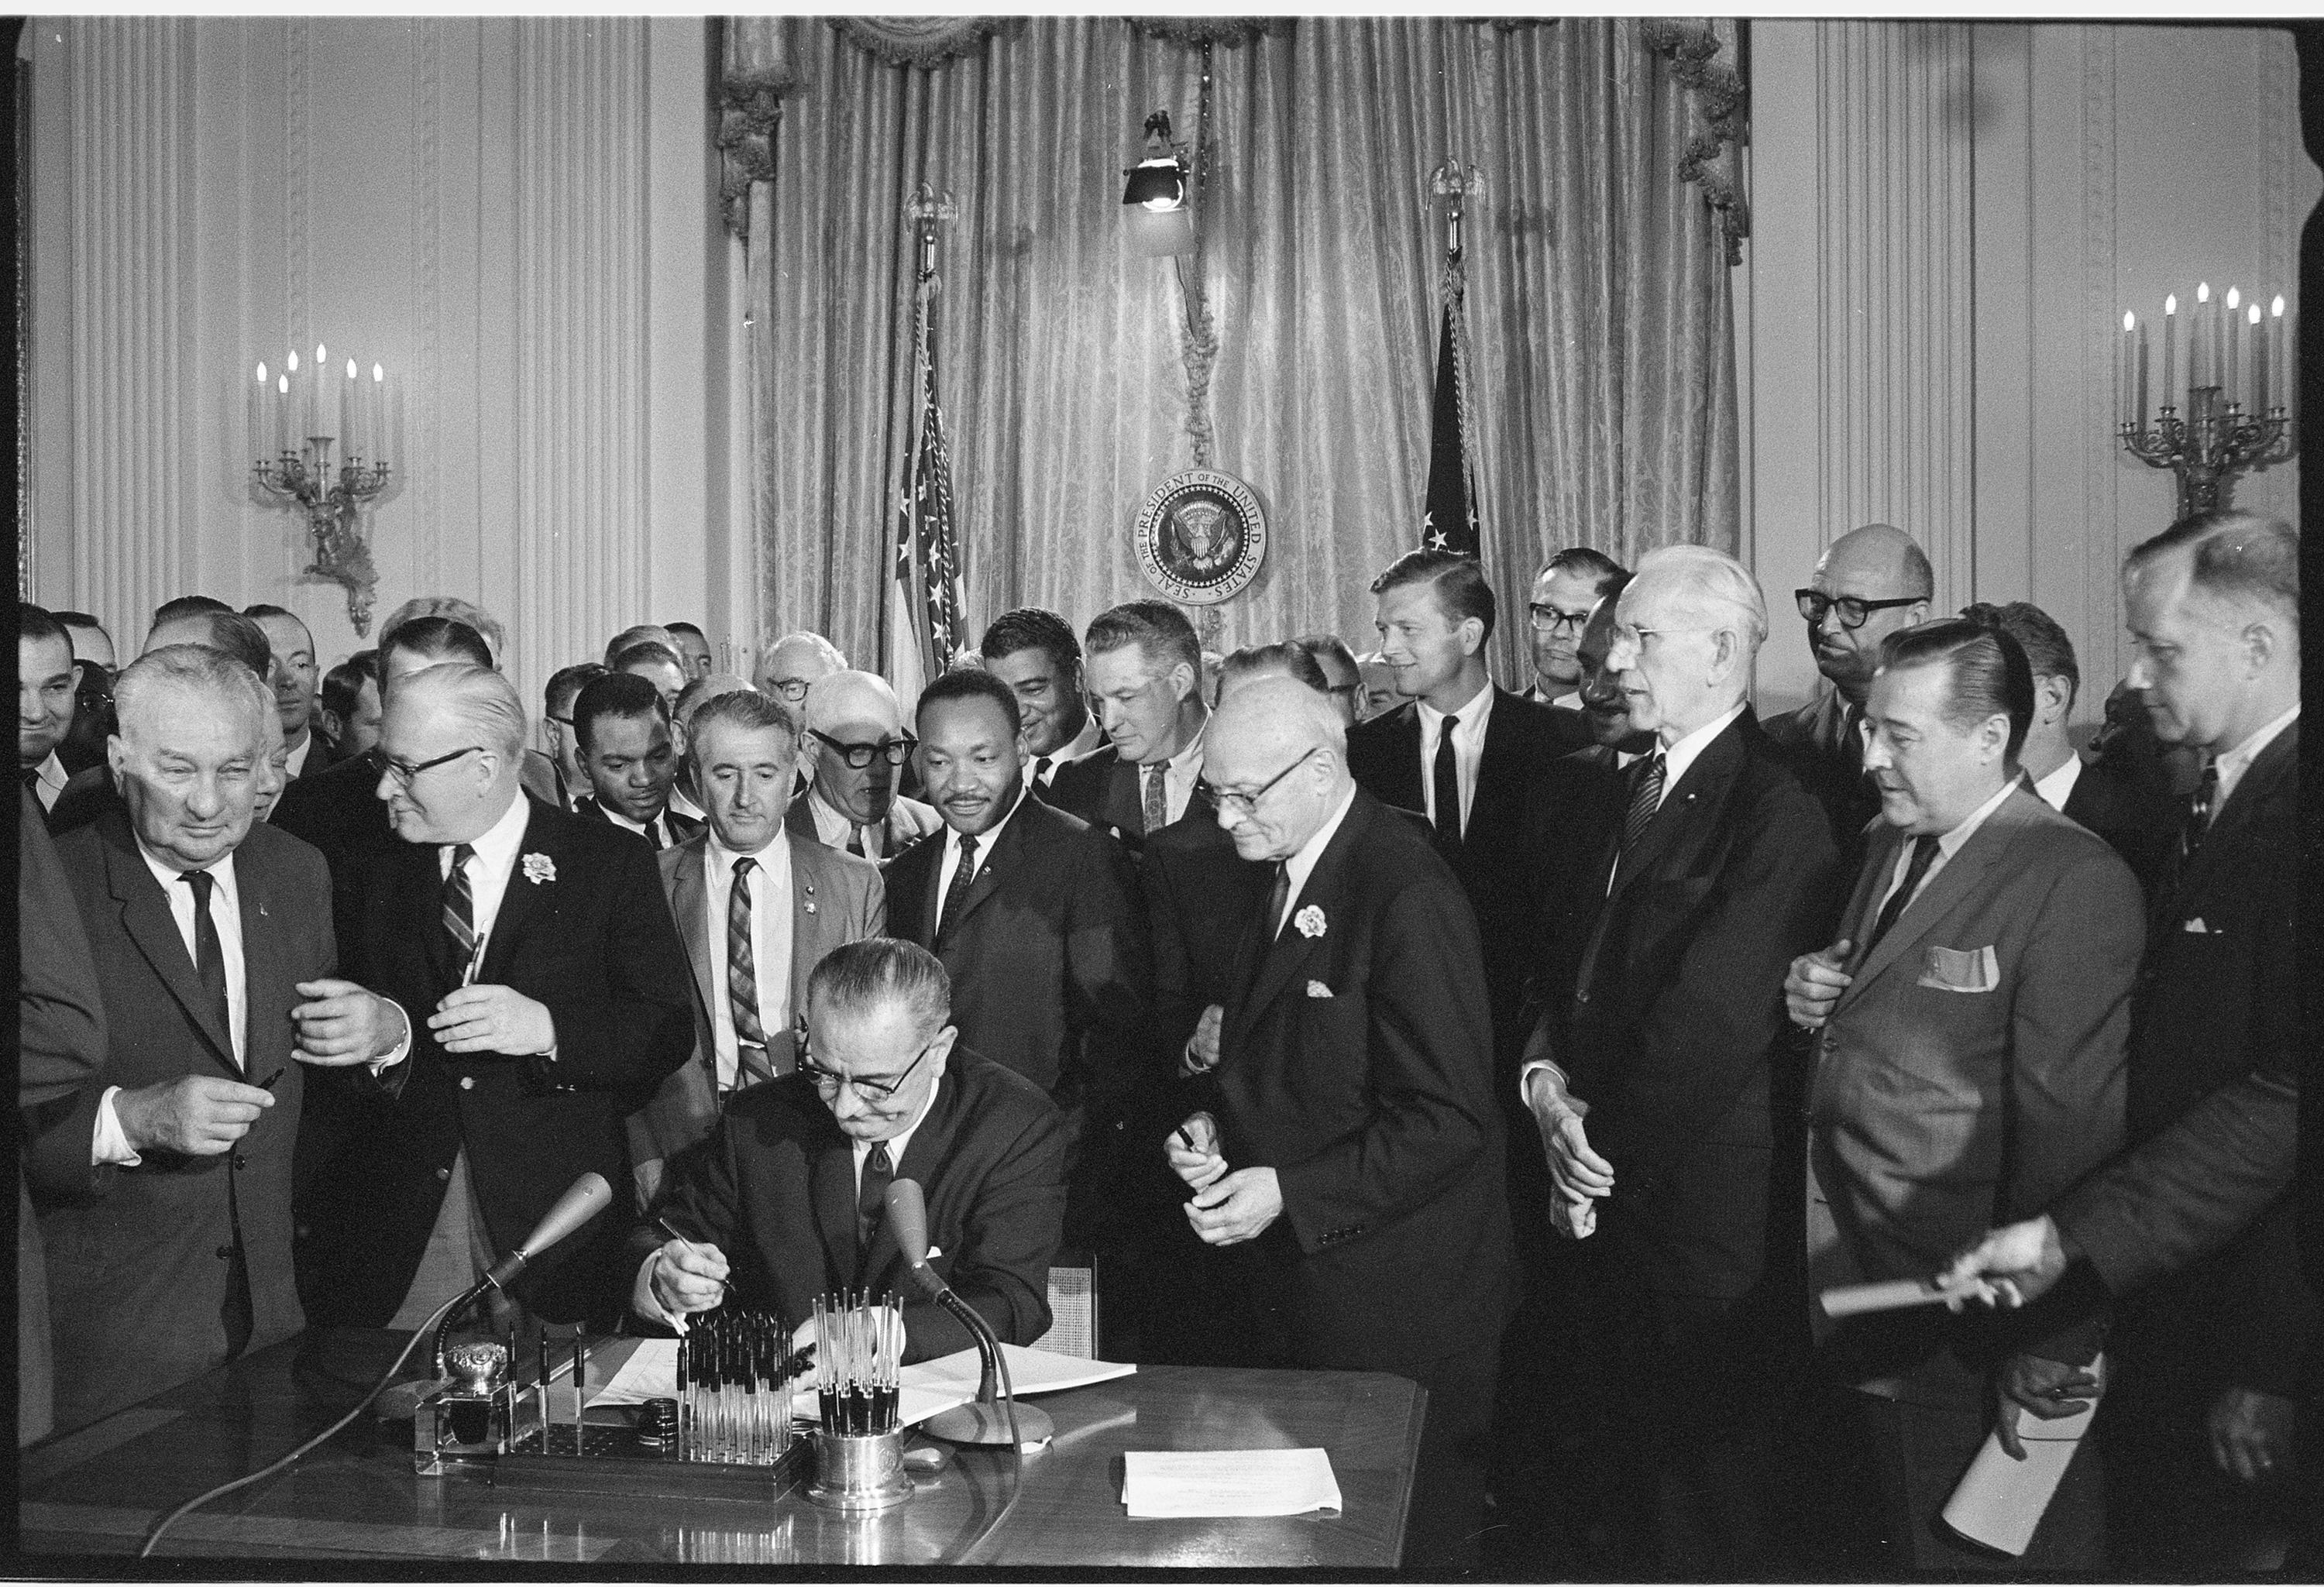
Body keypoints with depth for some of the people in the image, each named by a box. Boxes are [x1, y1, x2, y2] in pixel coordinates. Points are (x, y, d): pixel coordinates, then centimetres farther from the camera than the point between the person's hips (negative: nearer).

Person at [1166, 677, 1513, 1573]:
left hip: (1396, 1294, -8)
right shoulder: (1282, 875, 7)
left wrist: (1288, 1193, -22)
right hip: (1294, 1279, 8)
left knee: (1405, 1540, 7)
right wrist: (1215, 1128, 2)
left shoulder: (1407, 894, -21)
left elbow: (1447, 1120, -22)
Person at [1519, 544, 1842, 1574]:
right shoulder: (1630, 797, 10)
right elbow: (1575, 968, 12)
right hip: (1613, 1201, 8)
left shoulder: (1777, 818, -18)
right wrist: (1546, 1075, -7)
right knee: (1625, 1471, 20)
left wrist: (1601, 1152, -11)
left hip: (1708, 1218, -7)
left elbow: (1711, 1026, -22)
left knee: (1703, 1499, 10)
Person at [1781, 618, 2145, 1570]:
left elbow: (2068, 1128, -19)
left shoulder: (2075, 883, -18)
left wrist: (2049, 1347, -17)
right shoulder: (1889, 846, 9)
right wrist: (1815, 1005, -2)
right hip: (1869, 1316, 7)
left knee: (1982, 1552, 10)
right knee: (1907, 1545, 21)